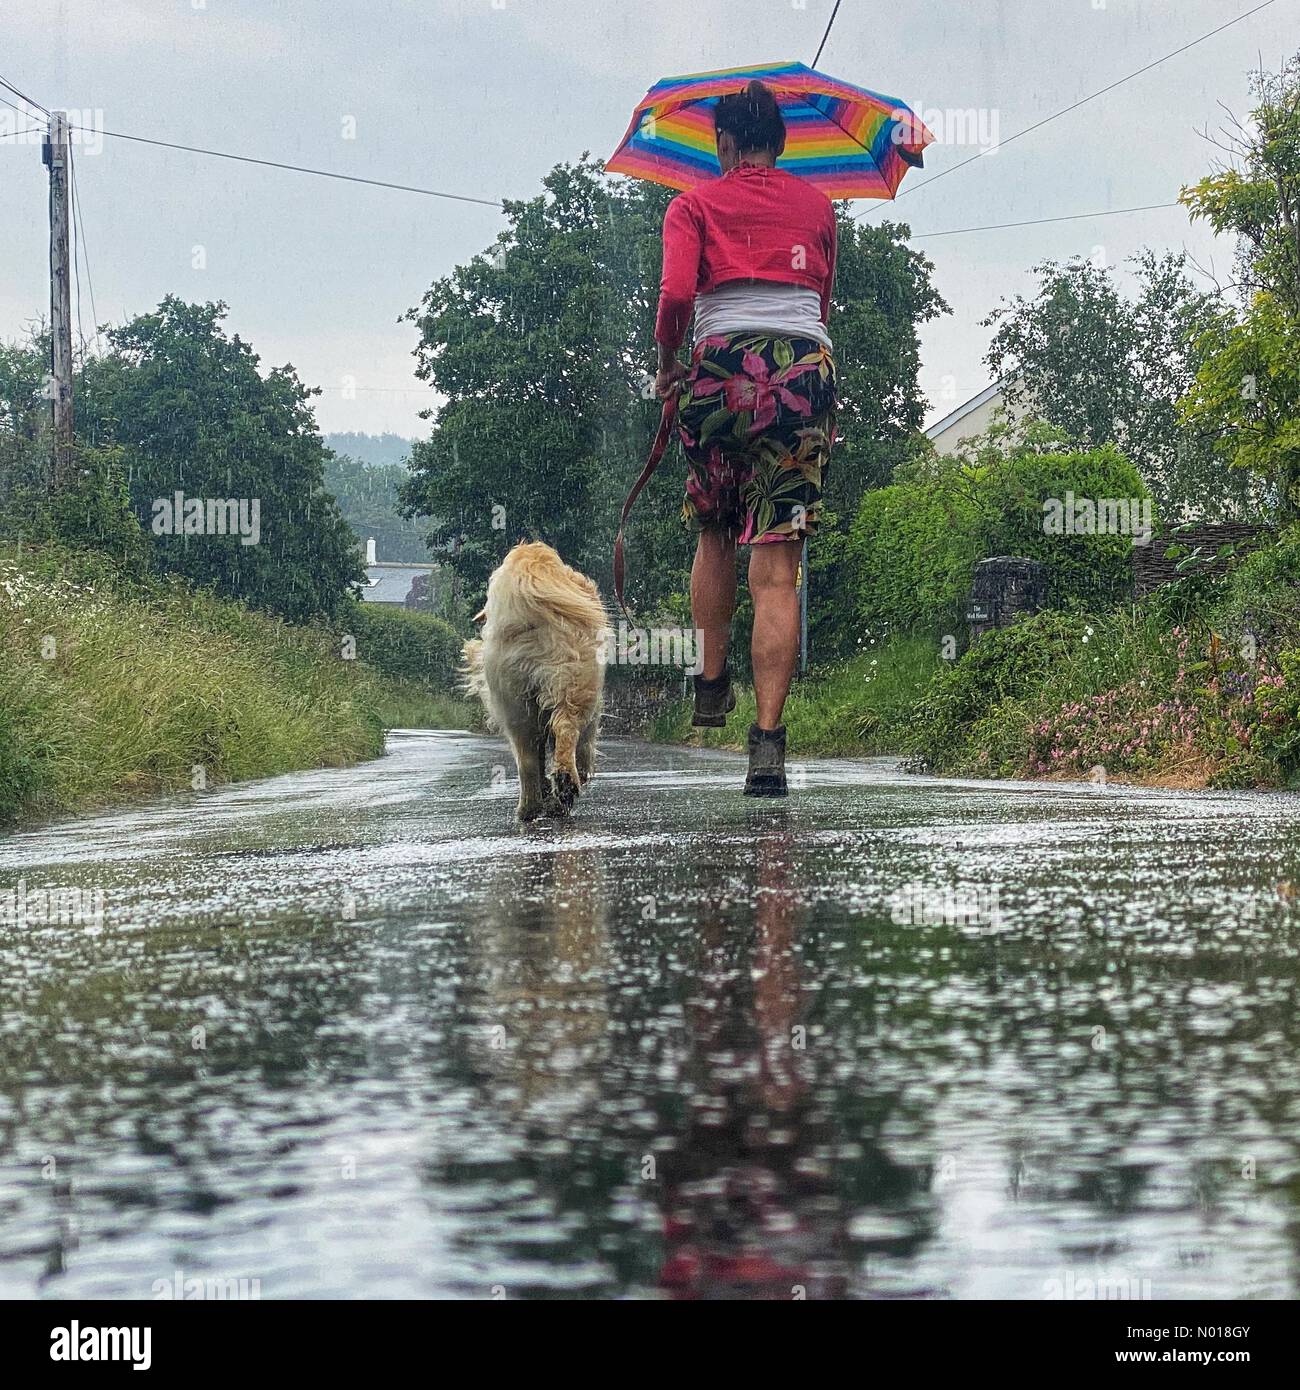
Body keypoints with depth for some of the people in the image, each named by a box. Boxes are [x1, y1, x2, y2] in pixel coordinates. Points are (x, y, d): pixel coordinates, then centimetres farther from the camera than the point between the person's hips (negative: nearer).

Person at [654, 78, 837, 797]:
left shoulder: (694, 205, 8)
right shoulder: (816, 205, 18)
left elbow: (675, 295, -7)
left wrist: (666, 362, 10)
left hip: (720, 365, -1)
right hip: (804, 368, 1)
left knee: (713, 533, 25)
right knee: (777, 566, -4)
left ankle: (712, 683, 25)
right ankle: (768, 738, -12)